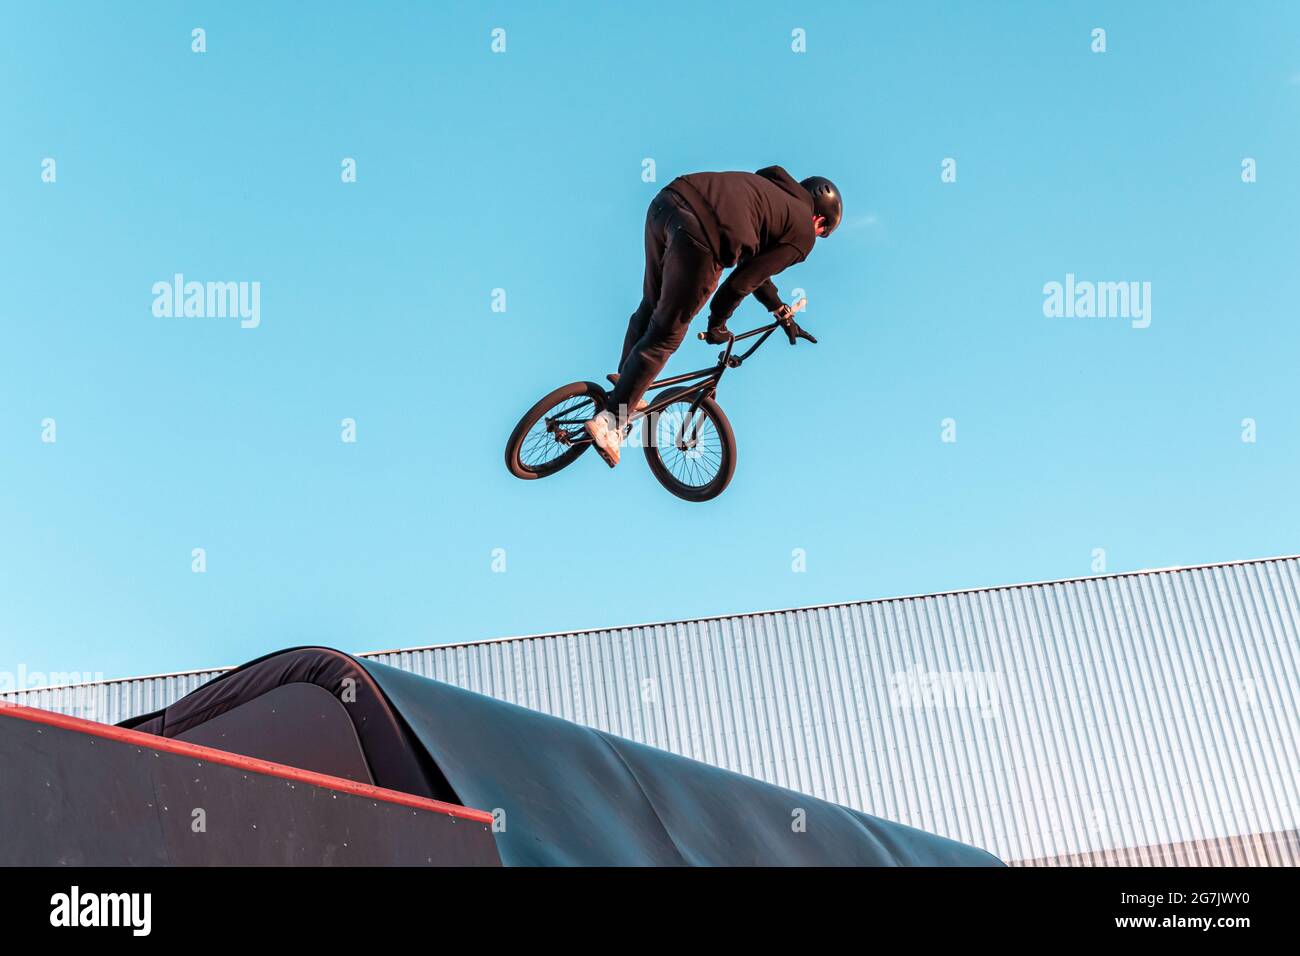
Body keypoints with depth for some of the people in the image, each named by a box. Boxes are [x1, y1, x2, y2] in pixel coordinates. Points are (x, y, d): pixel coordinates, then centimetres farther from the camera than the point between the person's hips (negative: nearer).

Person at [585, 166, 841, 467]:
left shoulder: (771, 190, 34)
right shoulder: (803, 234, 12)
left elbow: (753, 265, 41)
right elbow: (743, 281, 8)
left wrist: (783, 314, 48)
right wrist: (717, 324, 21)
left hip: (666, 202, 8)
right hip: (701, 235, -8)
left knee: (652, 306, 28)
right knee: (665, 335, 4)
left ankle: (625, 377, 44)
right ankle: (610, 421, 6)